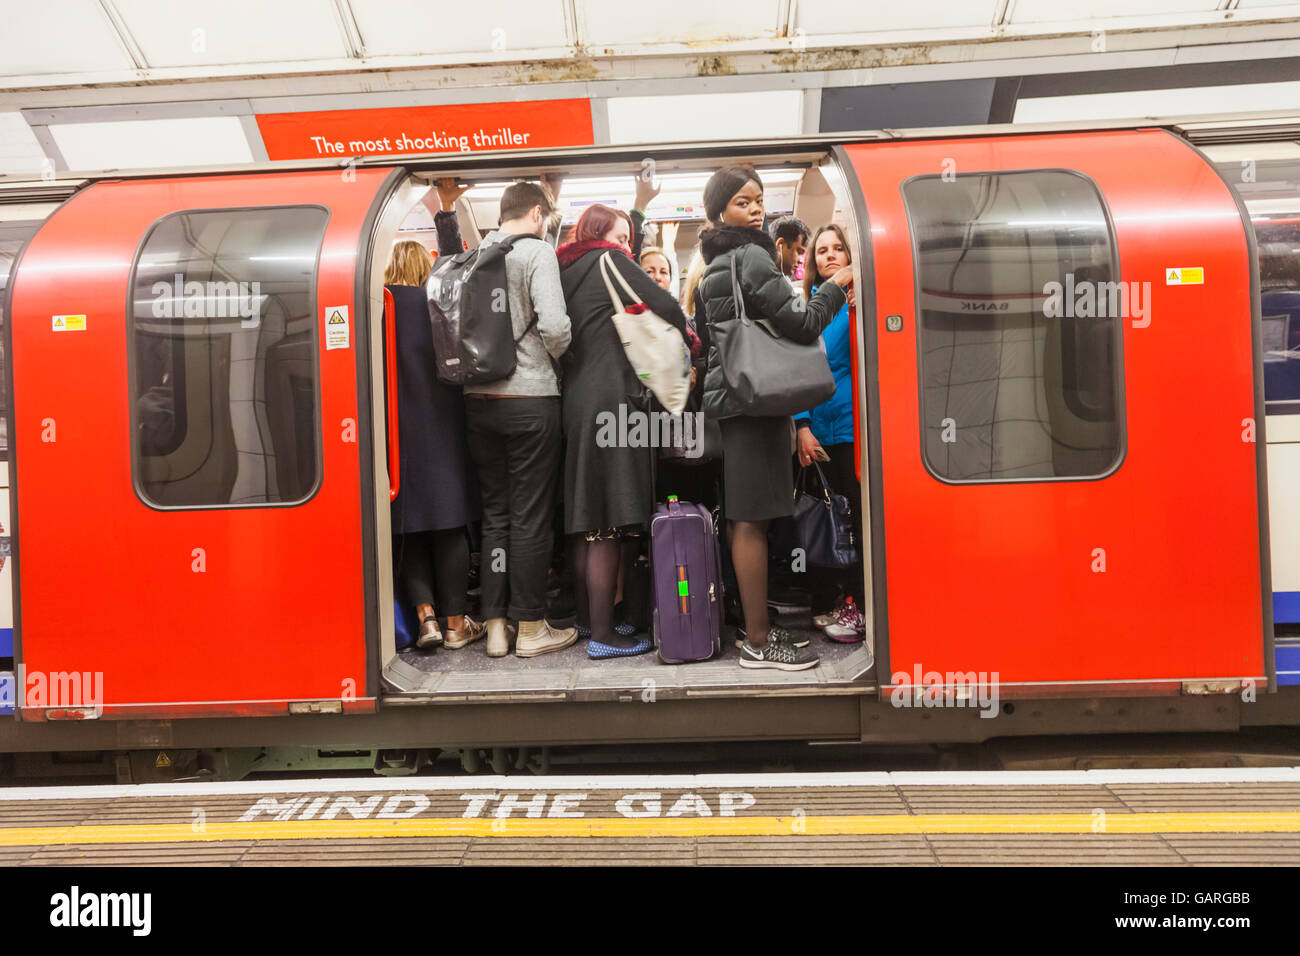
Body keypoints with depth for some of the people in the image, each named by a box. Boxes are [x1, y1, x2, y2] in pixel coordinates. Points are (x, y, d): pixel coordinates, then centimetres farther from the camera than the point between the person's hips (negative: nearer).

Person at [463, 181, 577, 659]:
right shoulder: (536, 251, -6)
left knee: (494, 513, 12)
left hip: (478, 399, 5)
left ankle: (495, 627, 17)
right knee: (530, 516, 2)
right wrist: (557, 359, 2)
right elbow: (553, 325, -17)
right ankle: (531, 628, 11)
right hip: (530, 398, -5)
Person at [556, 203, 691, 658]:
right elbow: (665, 305, -11)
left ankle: (587, 615, 23)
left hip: (578, 400, 8)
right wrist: (683, 333, 10)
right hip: (613, 399, -8)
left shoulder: (564, 271, 19)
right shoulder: (608, 260, -2)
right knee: (611, 520, -8)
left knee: (589, 520, 13)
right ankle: (602, 634, -5)